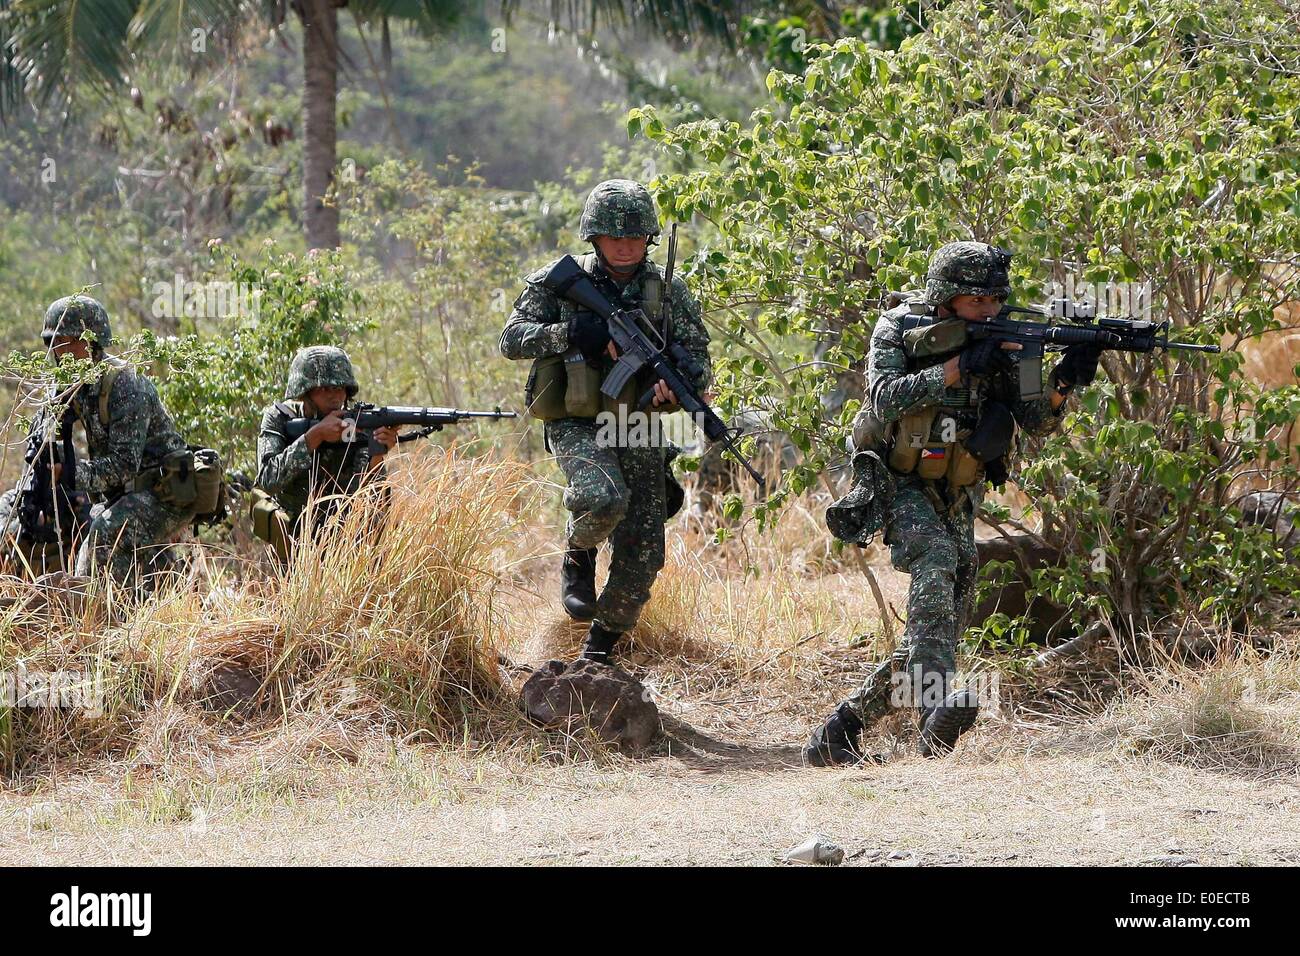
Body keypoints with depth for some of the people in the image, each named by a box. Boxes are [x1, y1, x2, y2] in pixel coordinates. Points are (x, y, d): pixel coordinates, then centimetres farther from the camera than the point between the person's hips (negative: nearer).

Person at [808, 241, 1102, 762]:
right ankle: (936, 708, -50)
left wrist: (1062, 382, -27)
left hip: (956, 501, 6)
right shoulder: (899, 331, -7)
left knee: (940, 631, 2)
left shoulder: (998, 346, 3)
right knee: (935, 558, -36)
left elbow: (1037, 421, -6)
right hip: (899, 488, -6)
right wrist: (958, 367, -30)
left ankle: (837, 732, 14)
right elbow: (885, 398, -24)